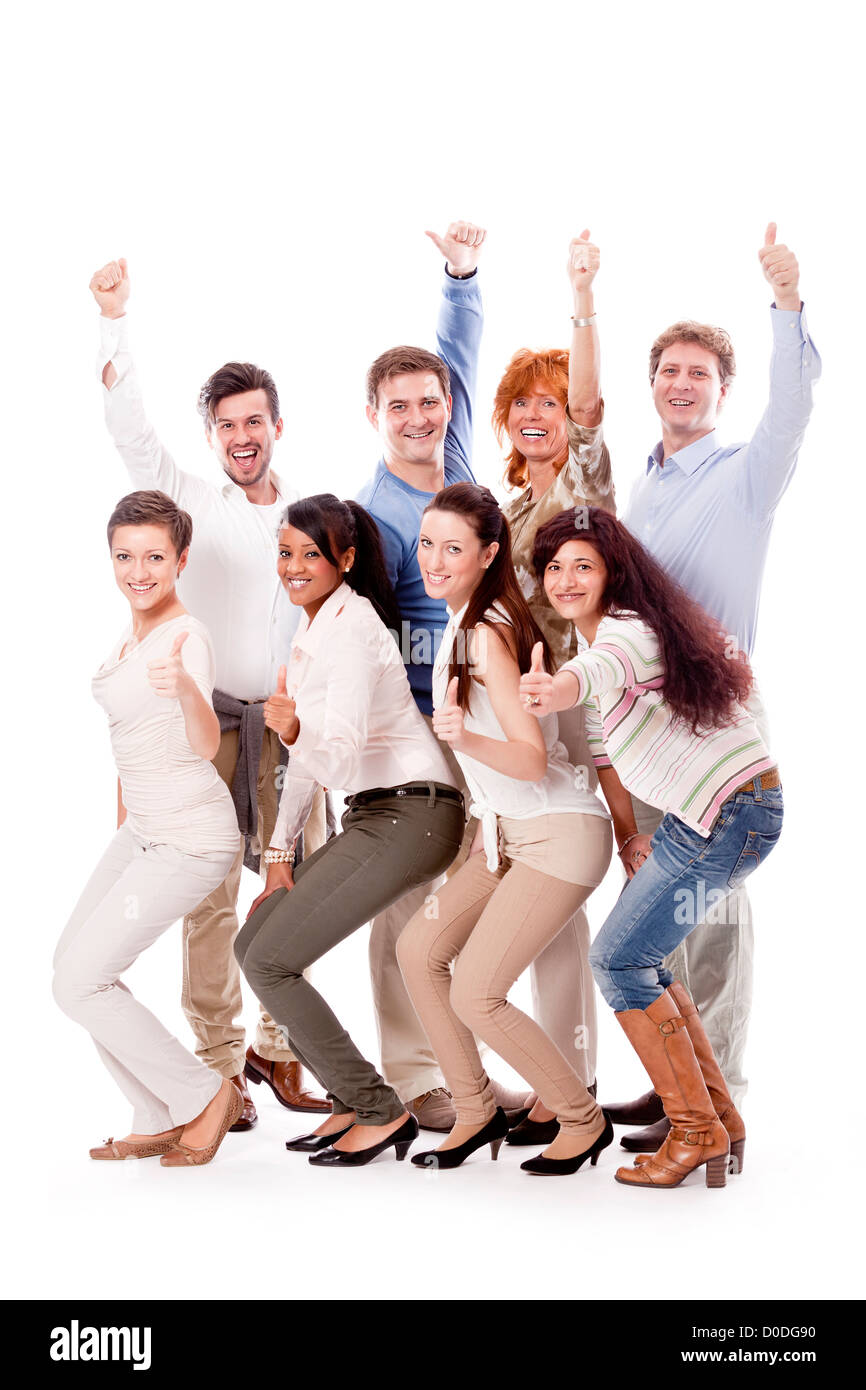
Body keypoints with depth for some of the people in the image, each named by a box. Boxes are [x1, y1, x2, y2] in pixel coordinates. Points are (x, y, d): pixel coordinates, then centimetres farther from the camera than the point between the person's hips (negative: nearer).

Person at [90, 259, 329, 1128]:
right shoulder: (190, 503, 5)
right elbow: (130, 431, -5)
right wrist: (114, 319, -12)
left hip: (292, 723, 2)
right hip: (209, 721, -2)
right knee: (210, 897, -3)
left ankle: (278, 1050, 19)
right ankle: (218, 1065, 4)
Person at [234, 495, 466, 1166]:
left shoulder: (350, 628, -15)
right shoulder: (315, 624, 14)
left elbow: (340, 759, -22)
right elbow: (311, 753, 19)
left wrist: (296, 733, -34)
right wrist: (281, 852, 18)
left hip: (410, 816, -10)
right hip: (375, 815, 10)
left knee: (269, 961, -10)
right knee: (253, 942, 10)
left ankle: (381, 1112, -1)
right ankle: (353, 1100, 17)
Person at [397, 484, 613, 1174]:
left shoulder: (486, 635, -19)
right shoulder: (463, 625, 9)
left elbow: (532, 759, -24)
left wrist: (466, 738, -41)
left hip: (559, 833, -10)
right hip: (510, 831, 10)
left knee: (475, 995, -10)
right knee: (419, 949, 8)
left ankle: (584, 1121, 8)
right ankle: (477, 1111, 18)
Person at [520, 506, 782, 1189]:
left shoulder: (628, 628, -18)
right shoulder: (593, 637, 12)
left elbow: (600, 669, -43)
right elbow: (603, 745, 17)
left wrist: (557, 689, -64)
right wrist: (629, 837, 10)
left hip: (731, 817, -10)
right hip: (696, 818, 10)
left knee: (618, 959, -6)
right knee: (641, 957, 13)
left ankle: (698, 1133, 5)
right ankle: (720, 1117, 23)